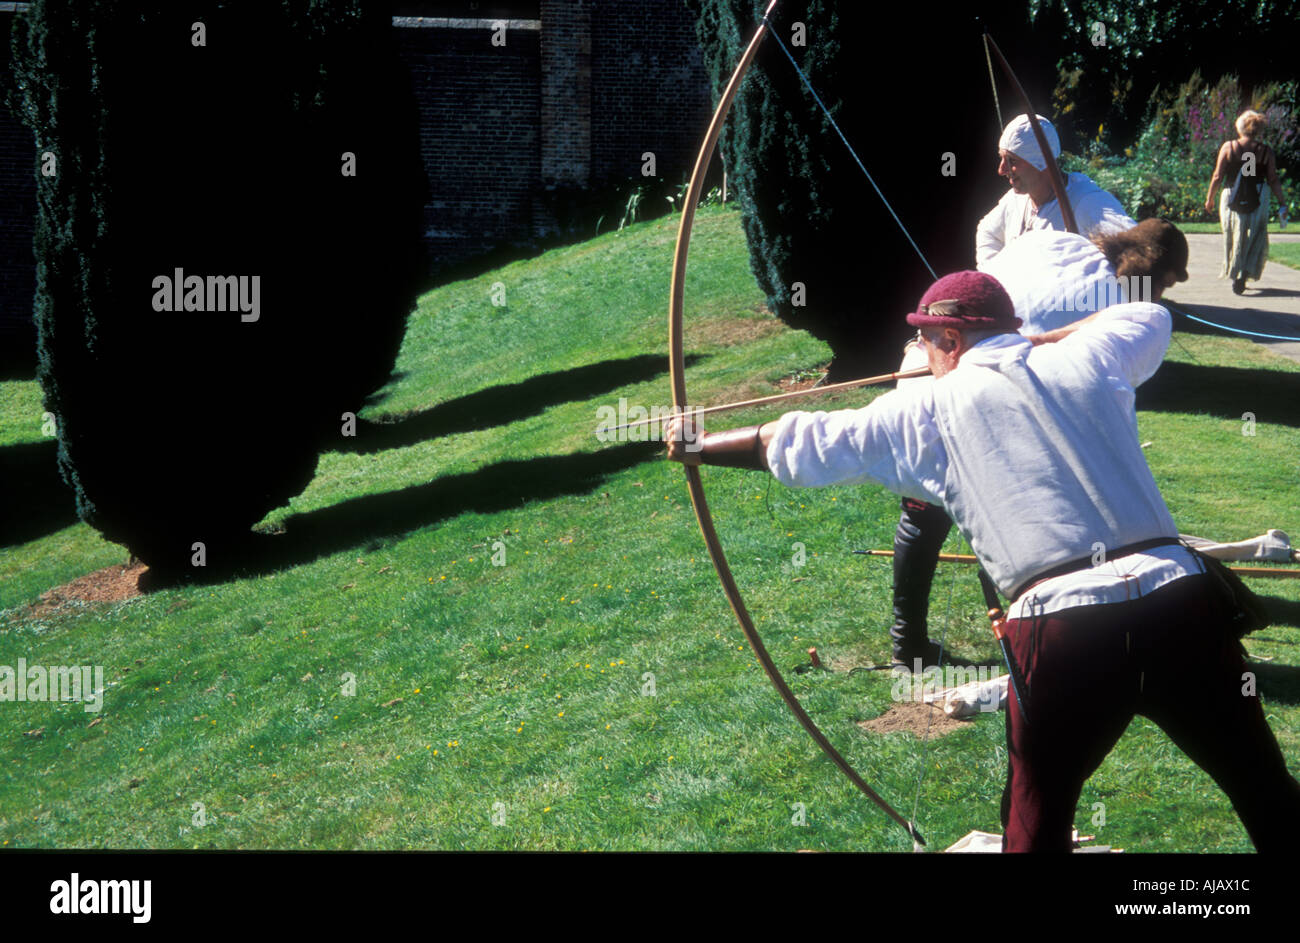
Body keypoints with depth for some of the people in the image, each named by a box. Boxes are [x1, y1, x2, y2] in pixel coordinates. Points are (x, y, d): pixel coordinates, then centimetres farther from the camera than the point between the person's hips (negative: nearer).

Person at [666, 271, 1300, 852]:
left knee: (1035, 821, 18)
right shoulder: (1087, 358, 14)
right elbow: (1150, 315, 38)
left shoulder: (927, 413, 8)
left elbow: (795, 444, 15)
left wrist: (699, 446, 30)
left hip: (1062, 628, -2)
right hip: (1182, 598, 2)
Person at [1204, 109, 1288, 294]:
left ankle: (1235, 274, 17)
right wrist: (1282, 203, 6)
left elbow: (1217, 177, -5)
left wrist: (1210, 198, 8)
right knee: (1255, 240, 11)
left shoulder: (1228, 147, -6)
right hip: (1257, 201, 0)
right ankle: (1244, 274, -4)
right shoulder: (1266, 151, -4)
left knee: (1234, 239, 13)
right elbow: (1273, 180, -2)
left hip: (1231, 200, 0)